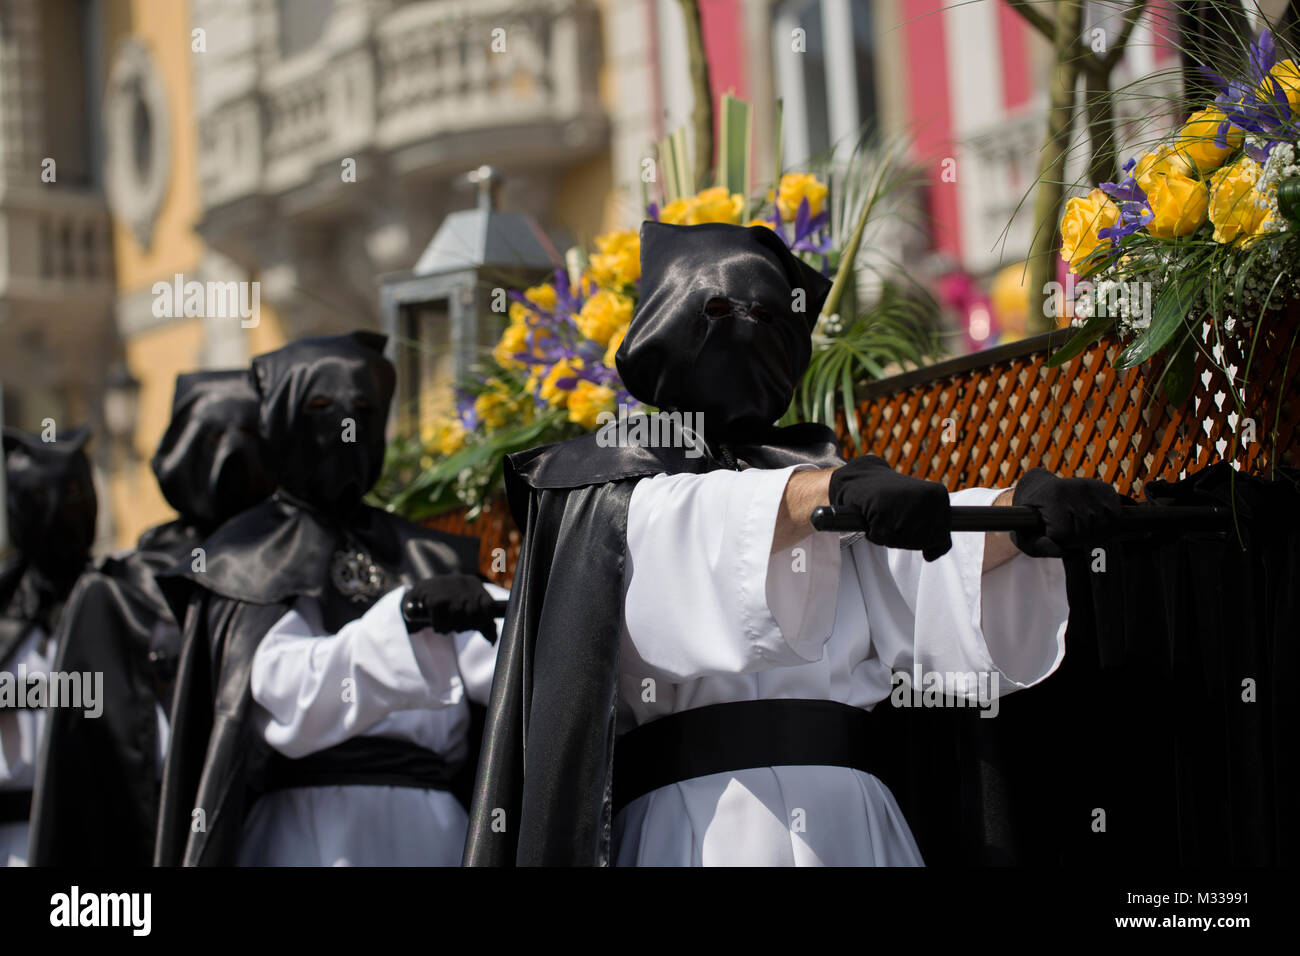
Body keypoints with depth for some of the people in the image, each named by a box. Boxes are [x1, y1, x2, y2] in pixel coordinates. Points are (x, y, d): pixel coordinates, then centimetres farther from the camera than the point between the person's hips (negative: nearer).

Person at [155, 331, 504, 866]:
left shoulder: (420, 556, 18)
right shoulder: (249, 559, 5)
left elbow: (506, 647, 0)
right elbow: (294, 689, -14)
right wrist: (408, 617, -27)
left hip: (432, 826, 4)